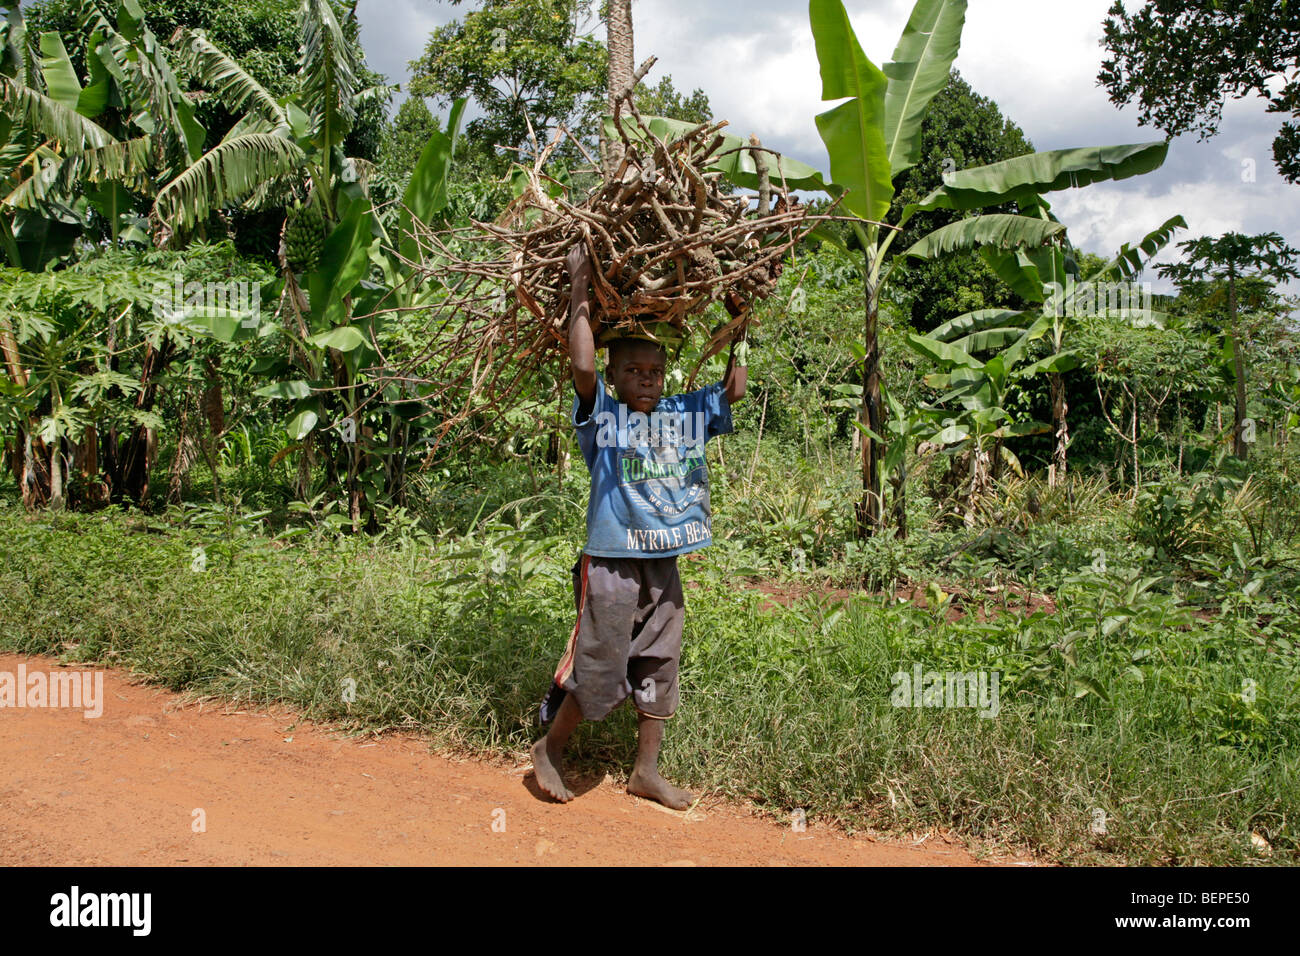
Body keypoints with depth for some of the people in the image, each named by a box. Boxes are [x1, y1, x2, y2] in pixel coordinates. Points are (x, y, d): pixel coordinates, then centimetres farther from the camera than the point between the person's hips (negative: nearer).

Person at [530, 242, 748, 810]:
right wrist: (580, 291, -18)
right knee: (599, 672, 1)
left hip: (664, 566, 6)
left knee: (658, 669, 14)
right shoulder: (600, 415, -7)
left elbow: (733, 390, 15)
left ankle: (647, 771, 28)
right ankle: (550, 749, 24)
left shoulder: (683, 414, 9)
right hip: (611, 563, -6)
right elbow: (582, 367, -23)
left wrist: (737, 324, 13)